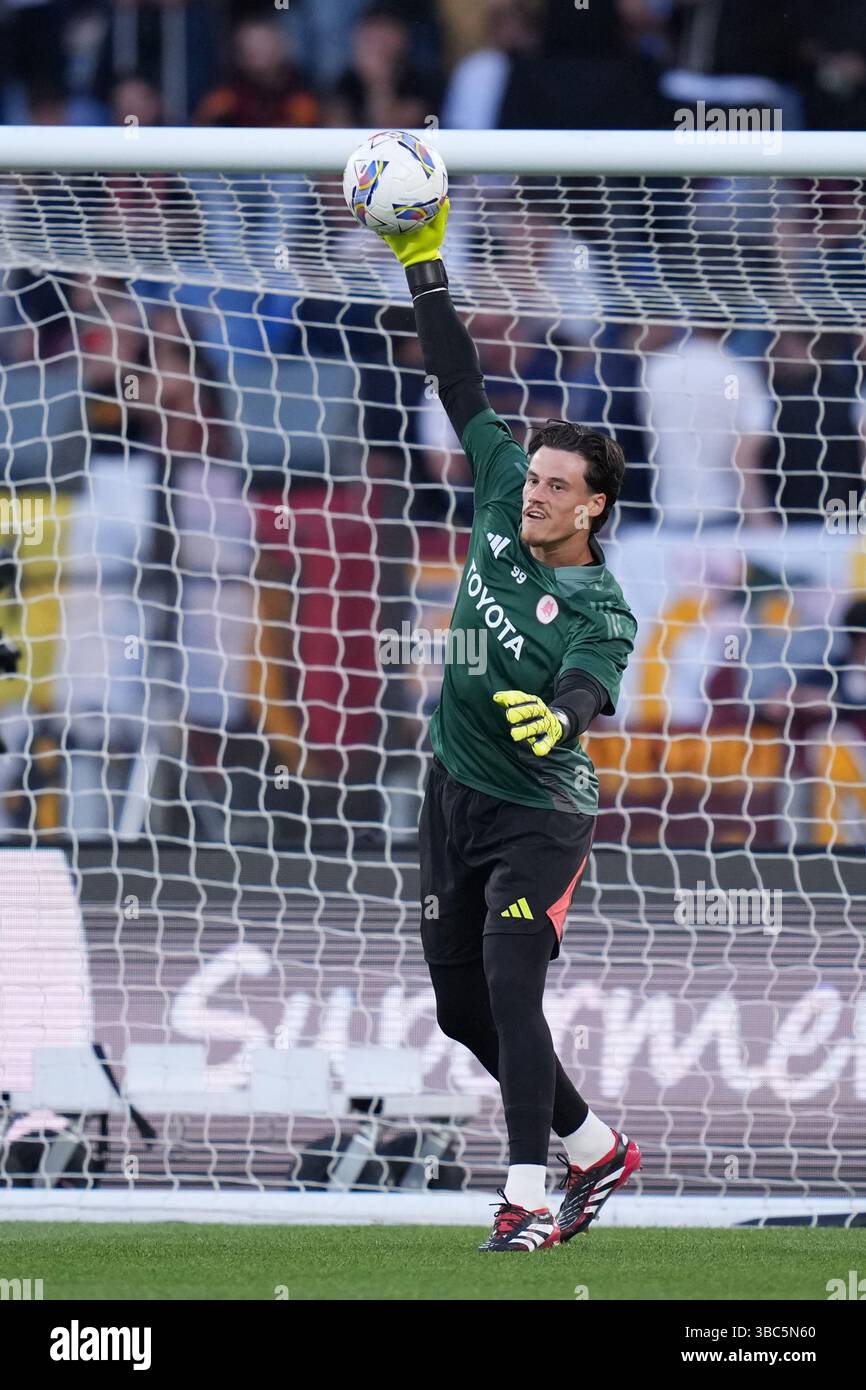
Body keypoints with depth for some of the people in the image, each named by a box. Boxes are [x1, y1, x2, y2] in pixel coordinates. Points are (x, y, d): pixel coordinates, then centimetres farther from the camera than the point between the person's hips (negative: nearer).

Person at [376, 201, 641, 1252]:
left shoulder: (600, 610, -18)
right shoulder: (501, 506, -1)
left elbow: (585, 691, -37)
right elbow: (461, 389, 4)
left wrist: (554, 717, -61)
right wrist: (423, 268, 1)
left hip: (537, 813, -7)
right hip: (453, 798, 7)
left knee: (509, 991, -21)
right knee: (463, 1008, 10)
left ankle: (527, 1198, -23)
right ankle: (594, 1148, 26)